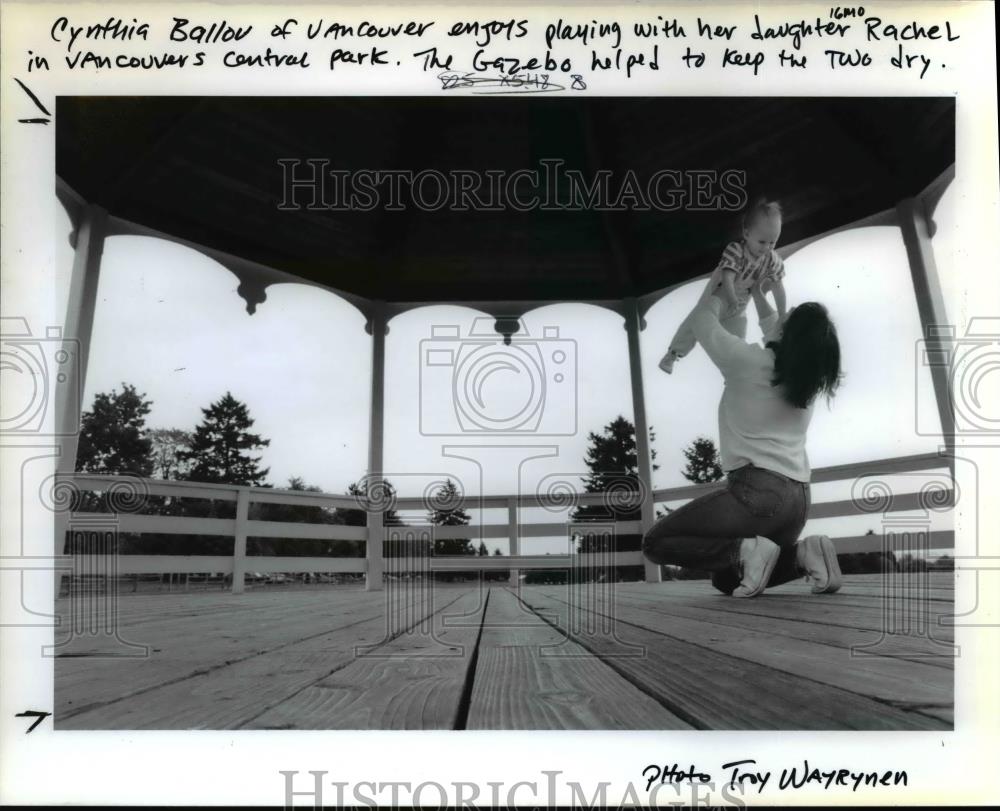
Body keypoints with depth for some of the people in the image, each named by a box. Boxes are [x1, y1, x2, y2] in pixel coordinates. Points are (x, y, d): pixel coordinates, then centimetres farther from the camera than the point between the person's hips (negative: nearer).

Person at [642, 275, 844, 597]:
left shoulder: (748, 361, -6)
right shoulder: (810, 377, 12)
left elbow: (702, 319, 10)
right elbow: (781, 343, 34)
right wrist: (757, 294, 43)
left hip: (756, 490, -8)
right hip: (798, 499, 8)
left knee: (655, 542, -1)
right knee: (727, 580, 22)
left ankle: (745, 549, -15)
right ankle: (802, 554, 1)